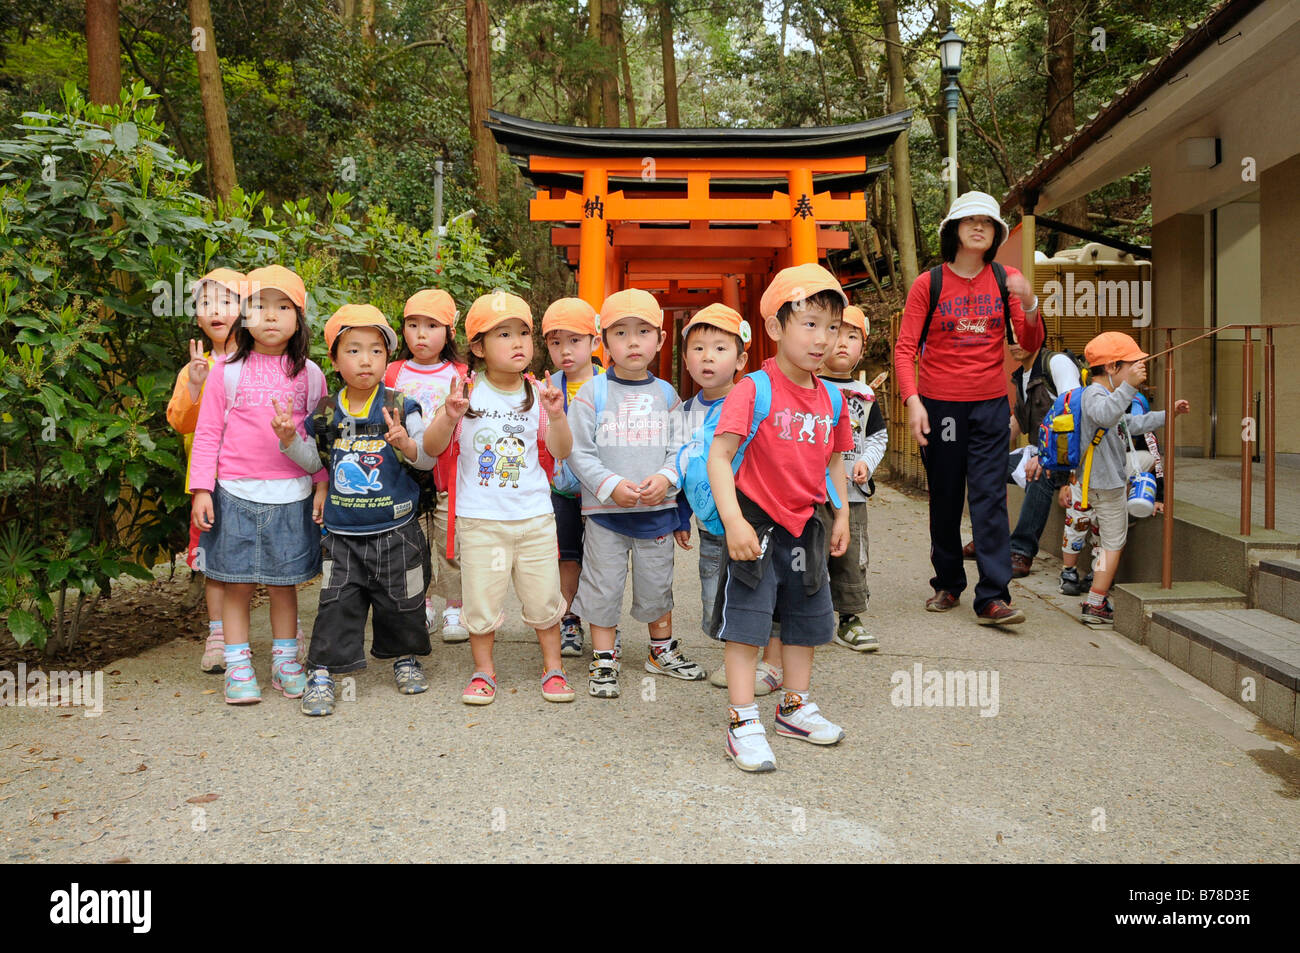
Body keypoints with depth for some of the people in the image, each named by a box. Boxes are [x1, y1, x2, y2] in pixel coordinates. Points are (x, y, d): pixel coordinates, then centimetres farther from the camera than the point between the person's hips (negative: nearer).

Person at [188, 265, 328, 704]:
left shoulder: (309, 374, 5)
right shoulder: (228, 370, 1)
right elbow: (207, 432, 3)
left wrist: (323, 486, 3)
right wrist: (201, 490, -2)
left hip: (291, 494, 1)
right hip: (235, 492, -1)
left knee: (283, 582, 8)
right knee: (237, 583, 4)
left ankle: (285, 660, 22)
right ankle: (238, 666, 15)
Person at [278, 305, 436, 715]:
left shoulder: (400, 407, -6)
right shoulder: (326, 413, 2)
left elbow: (428, 457, -8)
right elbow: (313, 461, 12)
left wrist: (405, 443, -28)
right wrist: (290, 439, -6)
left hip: (396, 531, -1)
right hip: (343, 533, 1)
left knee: (401, 600, 11)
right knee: (337, 603, 2)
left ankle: (405, 657, 33)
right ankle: (323, 672, 12)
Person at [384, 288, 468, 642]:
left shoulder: (460, 375, 4)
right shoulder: (393, 373, 8)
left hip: (449, 476, -2)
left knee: (451, 544, 2)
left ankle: (454, 608, 17)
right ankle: (421, 608, 23)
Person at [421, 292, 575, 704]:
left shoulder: (537, 393, 0)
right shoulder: (467, 392, -5)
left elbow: (560, 451, -1)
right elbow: (431, 449, -7)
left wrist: (556, 415, -17)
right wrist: (449, 417, -25)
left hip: (534, 516, 2)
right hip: (480, 519, -1)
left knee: (543, 598, 9)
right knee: (482, 600, 5)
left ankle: (553, 668, 27)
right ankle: (483, 671, 24)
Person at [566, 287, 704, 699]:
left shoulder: (666, 394, 4)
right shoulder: (592, 393, -5)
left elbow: (679, 448, 4)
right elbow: (578, 452, -8)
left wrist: (665, 478, -15)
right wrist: (611, 485, -19)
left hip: (657, 509, 3)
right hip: (605, 510, -3)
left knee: (657, 583, 16)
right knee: (603, 586, 6)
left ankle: (663, 652, 35)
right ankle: (604, 660, 21)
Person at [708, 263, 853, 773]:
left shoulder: (829, 398, 4)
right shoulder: (753, 390, -16)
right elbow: (719, 455, -21)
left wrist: (841, 513, 13)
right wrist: (733, 520, -28)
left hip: (806, 526, 7)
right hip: (758, 524, -7)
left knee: (806, 617, 18)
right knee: (746, 621, -2)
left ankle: (796, 706, 36)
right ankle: (743, 722, 8)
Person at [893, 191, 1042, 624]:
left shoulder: (1006, 280, 5)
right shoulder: (928, 283, -1)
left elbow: (1030, 344, 2)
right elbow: (904, 348, -5)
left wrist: (1028, 305, -18)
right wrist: (912, 400, -17)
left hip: (990, 404, 1)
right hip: (939, 404, -1)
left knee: (990, 498, -6)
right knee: (945, 498, 8)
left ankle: (993, 597, -6)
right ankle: (948, 584, 25)